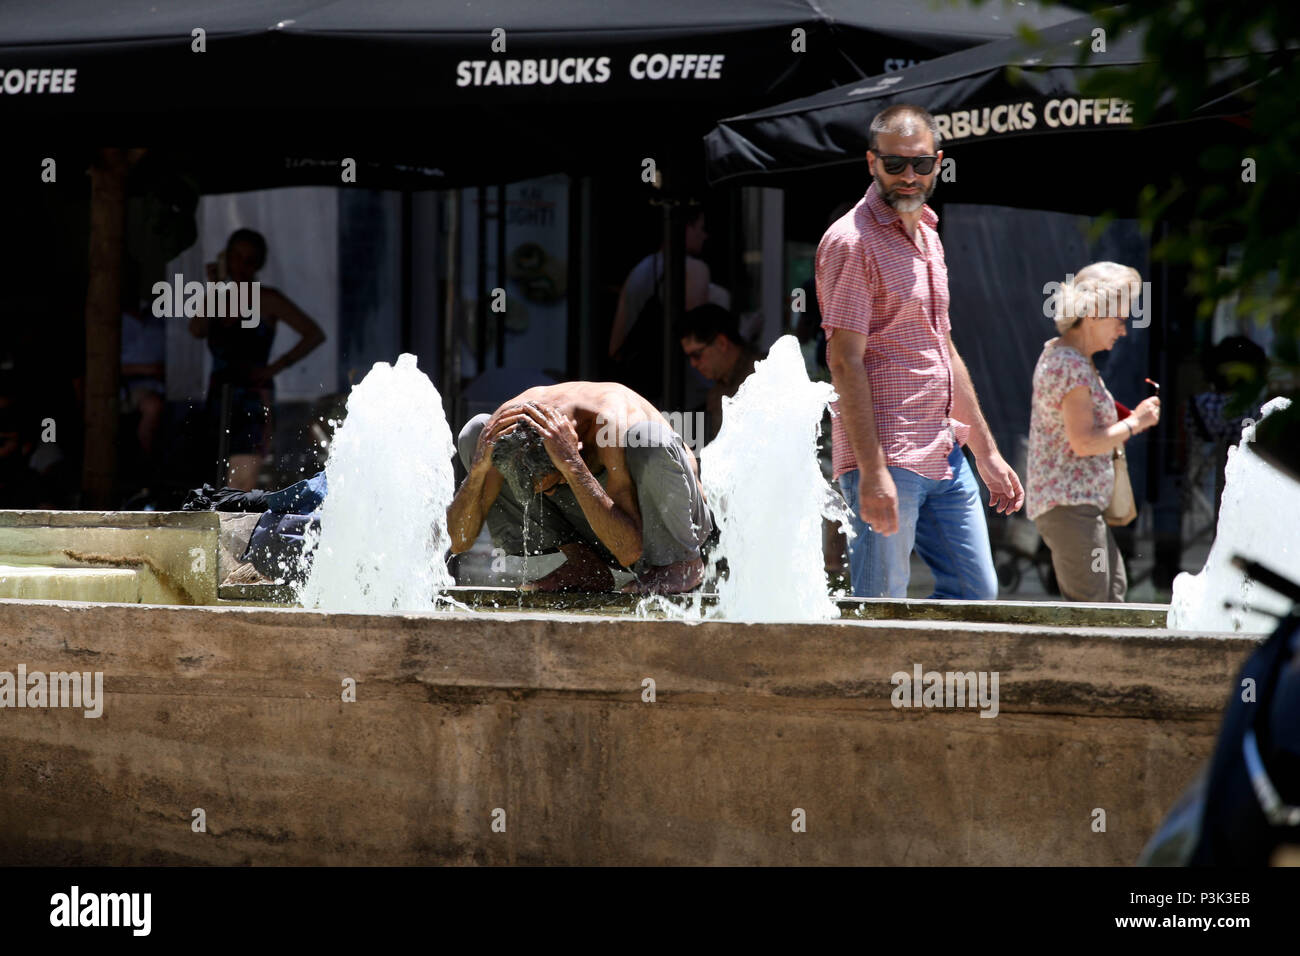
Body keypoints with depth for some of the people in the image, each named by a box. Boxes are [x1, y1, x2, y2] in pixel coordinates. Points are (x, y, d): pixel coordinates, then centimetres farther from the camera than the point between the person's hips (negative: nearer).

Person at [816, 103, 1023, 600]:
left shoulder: (927, 238, 16)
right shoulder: (851, 242, -11)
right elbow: (845, 362, -17)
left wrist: (987, 452, 22)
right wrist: (871, 471, -23)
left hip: (946, 458, 9)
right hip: (886, 460, -9)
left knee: (976, 592, 11)